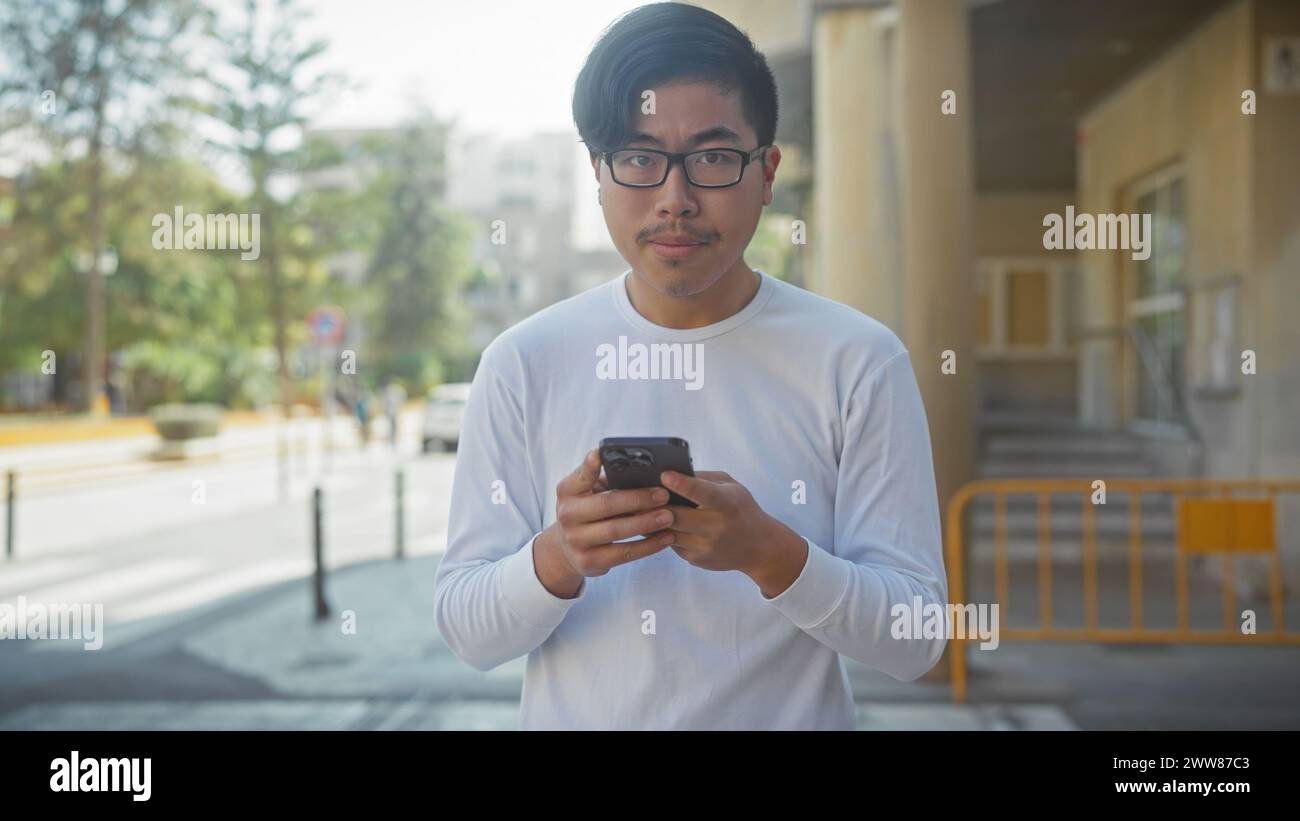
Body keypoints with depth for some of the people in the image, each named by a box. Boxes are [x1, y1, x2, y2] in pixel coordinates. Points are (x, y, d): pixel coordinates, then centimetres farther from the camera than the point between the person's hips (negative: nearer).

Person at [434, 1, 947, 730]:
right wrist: (557, 557, -25)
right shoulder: (524, 362, -6)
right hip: (573, 714, 1)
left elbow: (914, 640, -11)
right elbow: (466, 630, -6)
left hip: (793, 715, -1)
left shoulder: (859, 361, -10)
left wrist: (768, 552, -27)